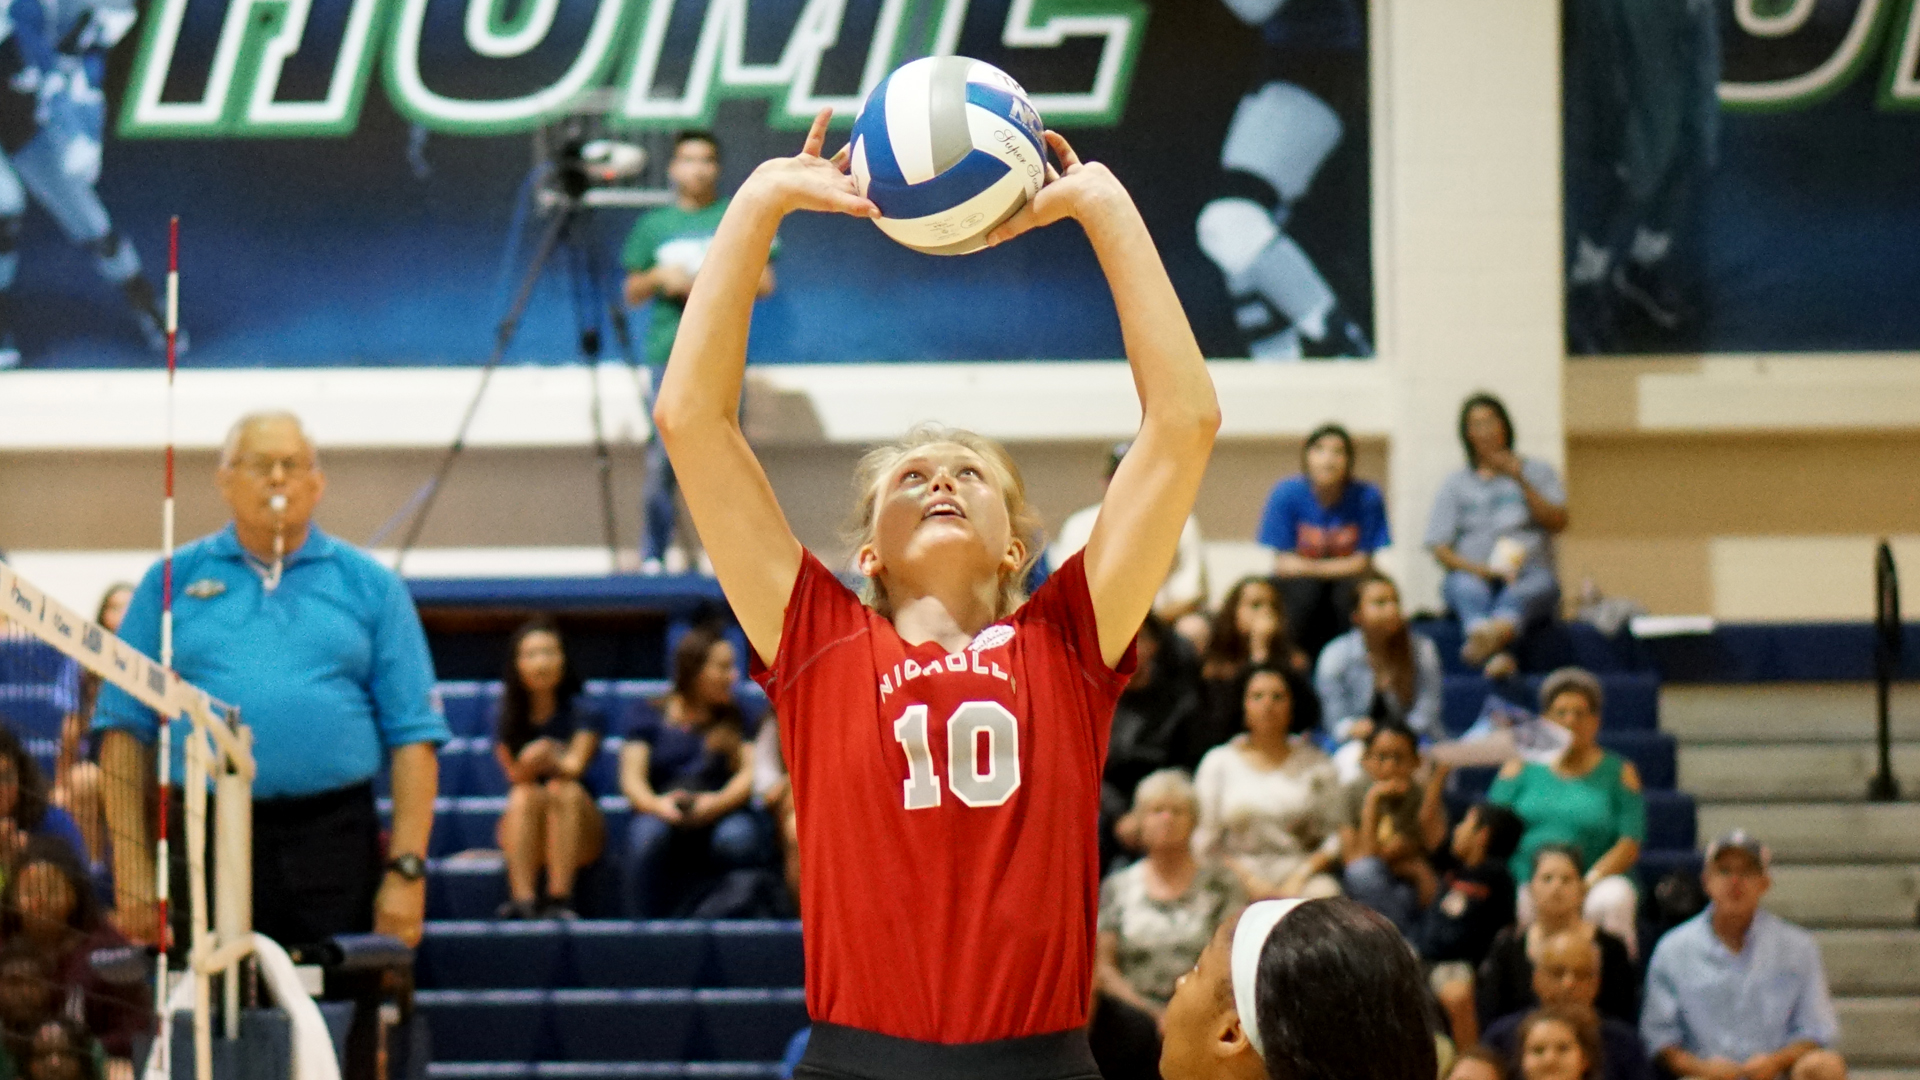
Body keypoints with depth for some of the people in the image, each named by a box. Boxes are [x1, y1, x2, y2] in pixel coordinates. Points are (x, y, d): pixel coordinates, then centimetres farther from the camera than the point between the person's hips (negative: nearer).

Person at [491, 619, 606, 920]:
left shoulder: (584, 712, 3)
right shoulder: (506, 721, 6)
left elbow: (576, 765, -13)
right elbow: (515, 774, -6)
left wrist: (550, 759, -32)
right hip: (522, 836, 1)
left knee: (564, 790, -30)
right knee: (524, 796, -30)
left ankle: (559, 900, -41)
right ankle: (522, 899, -45)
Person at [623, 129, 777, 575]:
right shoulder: (653, 225, 16)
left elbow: (763, 282, 7)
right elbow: (632, 292, 17)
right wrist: (659, 277, -3)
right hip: (668, 351, 1)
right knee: (664, 455, -6)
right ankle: (656, 551, -1)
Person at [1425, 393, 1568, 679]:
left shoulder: (1537, 471, 19)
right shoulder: (1455, 484, 19)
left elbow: (1559, 523, 4)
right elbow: (1439, 547, 8)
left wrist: (1521, 481, -6)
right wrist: (1478, 569, -13)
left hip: (1529, 573, -1)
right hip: (1474, 577, 1)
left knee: (1541, 584, -38)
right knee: (1468, 588, -36)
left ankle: (1497, 632, -74)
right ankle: (1499, 655, -68)